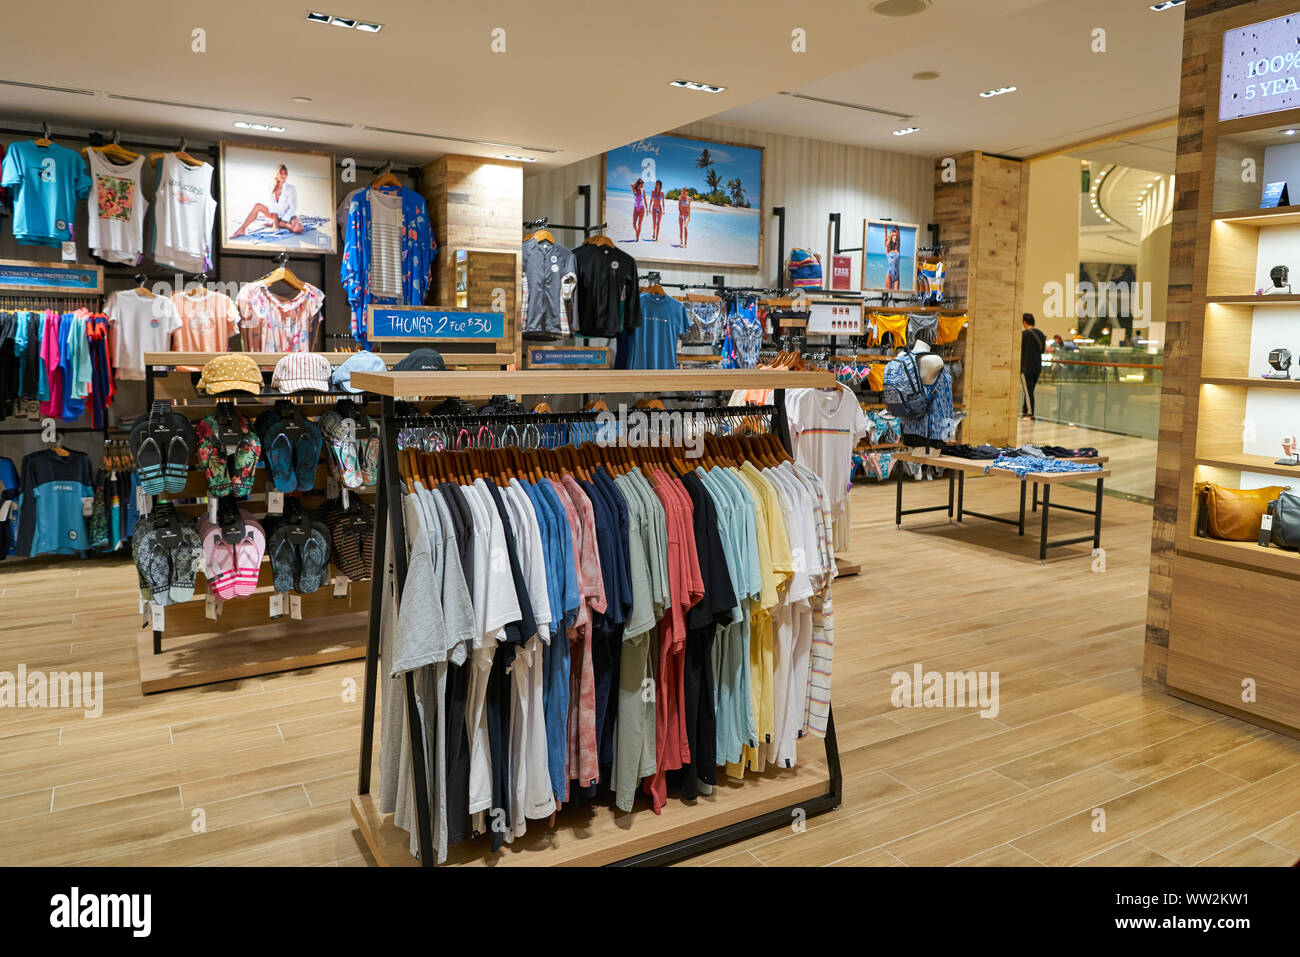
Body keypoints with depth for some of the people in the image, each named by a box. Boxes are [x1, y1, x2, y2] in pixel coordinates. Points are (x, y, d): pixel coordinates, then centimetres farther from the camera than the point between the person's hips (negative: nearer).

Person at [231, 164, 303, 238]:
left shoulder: (291, 188, -12)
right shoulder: (272, 187, 0)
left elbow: (293, 208, -14)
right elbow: (270, 204, -2)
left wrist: (283, 221, -20)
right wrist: (274, 217, -18)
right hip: (275, 214, 4)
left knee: (298, 228, -36)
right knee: (257, 206, -19)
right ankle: (242, 230, -20)